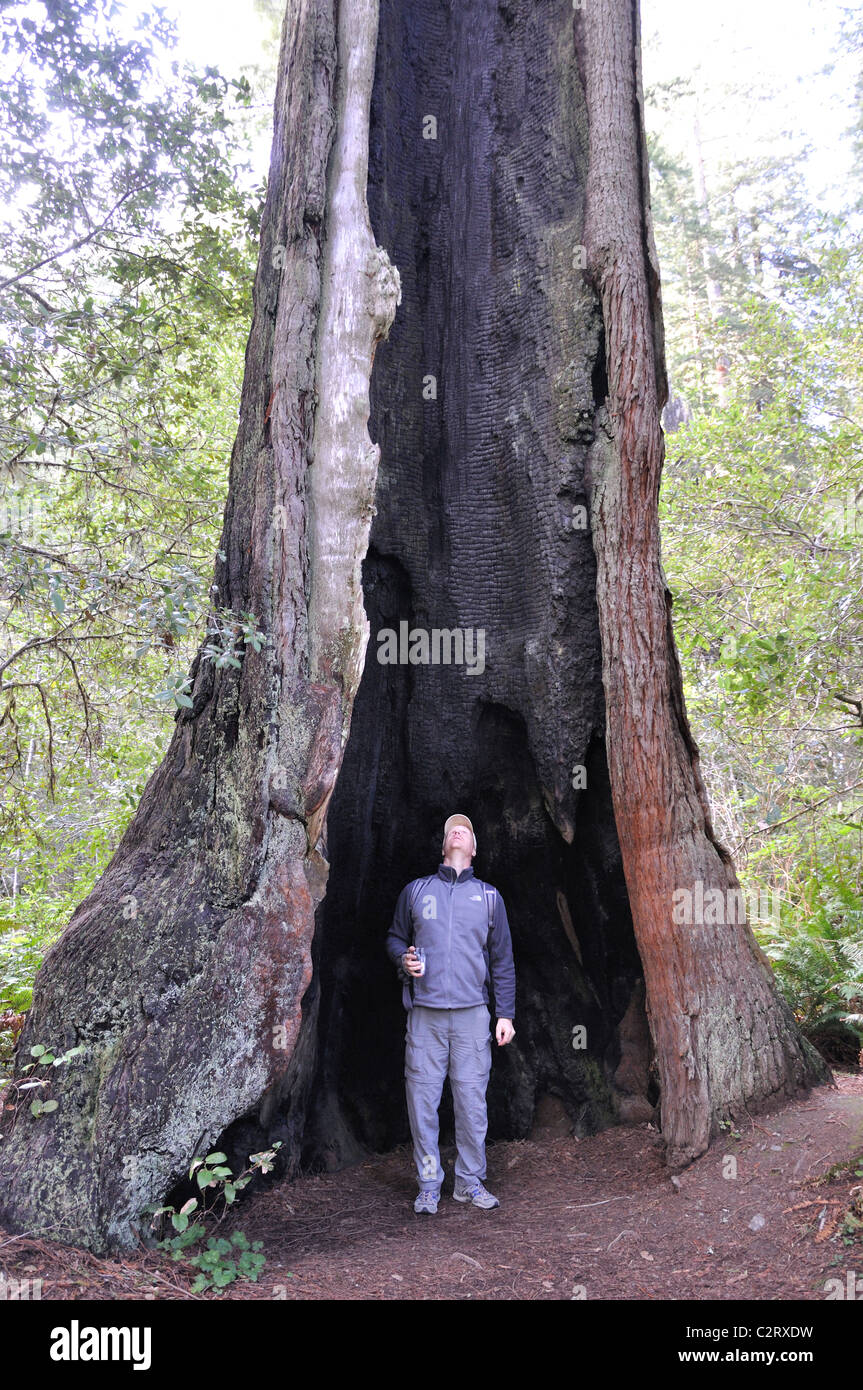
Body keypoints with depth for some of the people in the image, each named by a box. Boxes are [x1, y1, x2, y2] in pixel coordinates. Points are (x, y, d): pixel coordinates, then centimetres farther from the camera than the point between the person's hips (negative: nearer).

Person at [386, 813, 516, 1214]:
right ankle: (429, 1185, 15)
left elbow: (502, 959, 13)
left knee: (472, 1099, 1)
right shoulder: (415, 891, 10)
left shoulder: (489, 897, 11)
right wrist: (404, 960, -3)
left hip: (472, 1014, 0)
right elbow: (395, 938, 20)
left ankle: (470, 1181, 17)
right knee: (422, 1099, 1)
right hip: (425, 1013, 0)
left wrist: (506, 1013, 7)